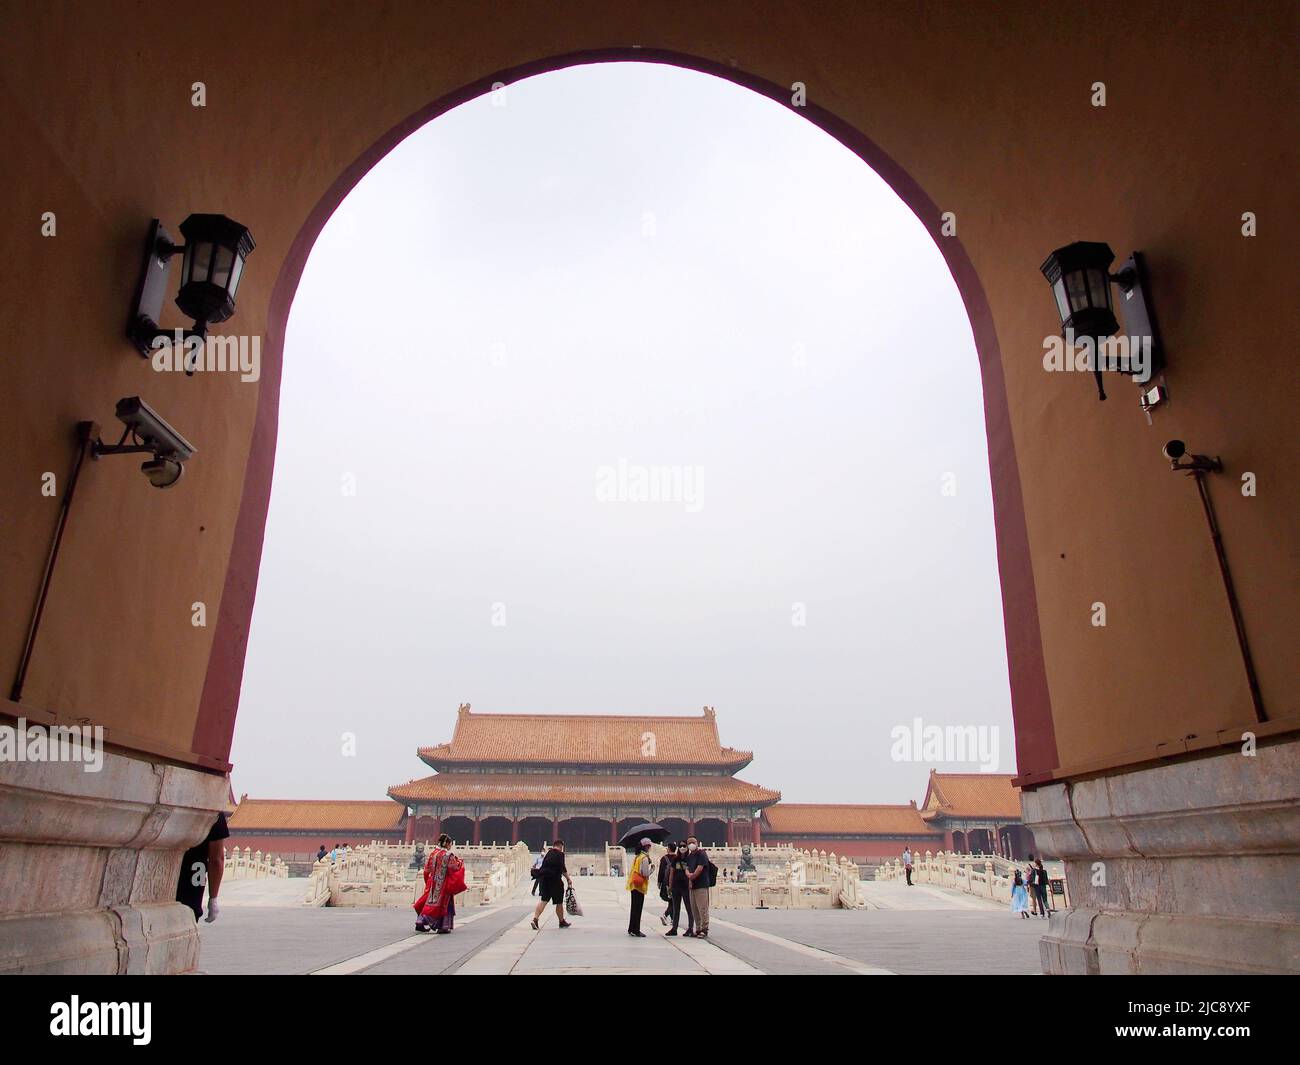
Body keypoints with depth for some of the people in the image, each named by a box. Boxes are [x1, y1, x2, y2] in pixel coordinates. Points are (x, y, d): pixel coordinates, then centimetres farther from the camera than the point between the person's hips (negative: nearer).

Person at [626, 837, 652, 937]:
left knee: (634, 907, 15)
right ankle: (636, 930, -1)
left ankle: (631, 929, 21)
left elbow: (629, 870, 15)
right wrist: (652, 868, 0)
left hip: (633, 885, 8)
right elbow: (646, 873, -15)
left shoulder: (635, 856, 11)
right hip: (640, 886, -8)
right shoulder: (645, 858, -14)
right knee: (638, 908, -3)